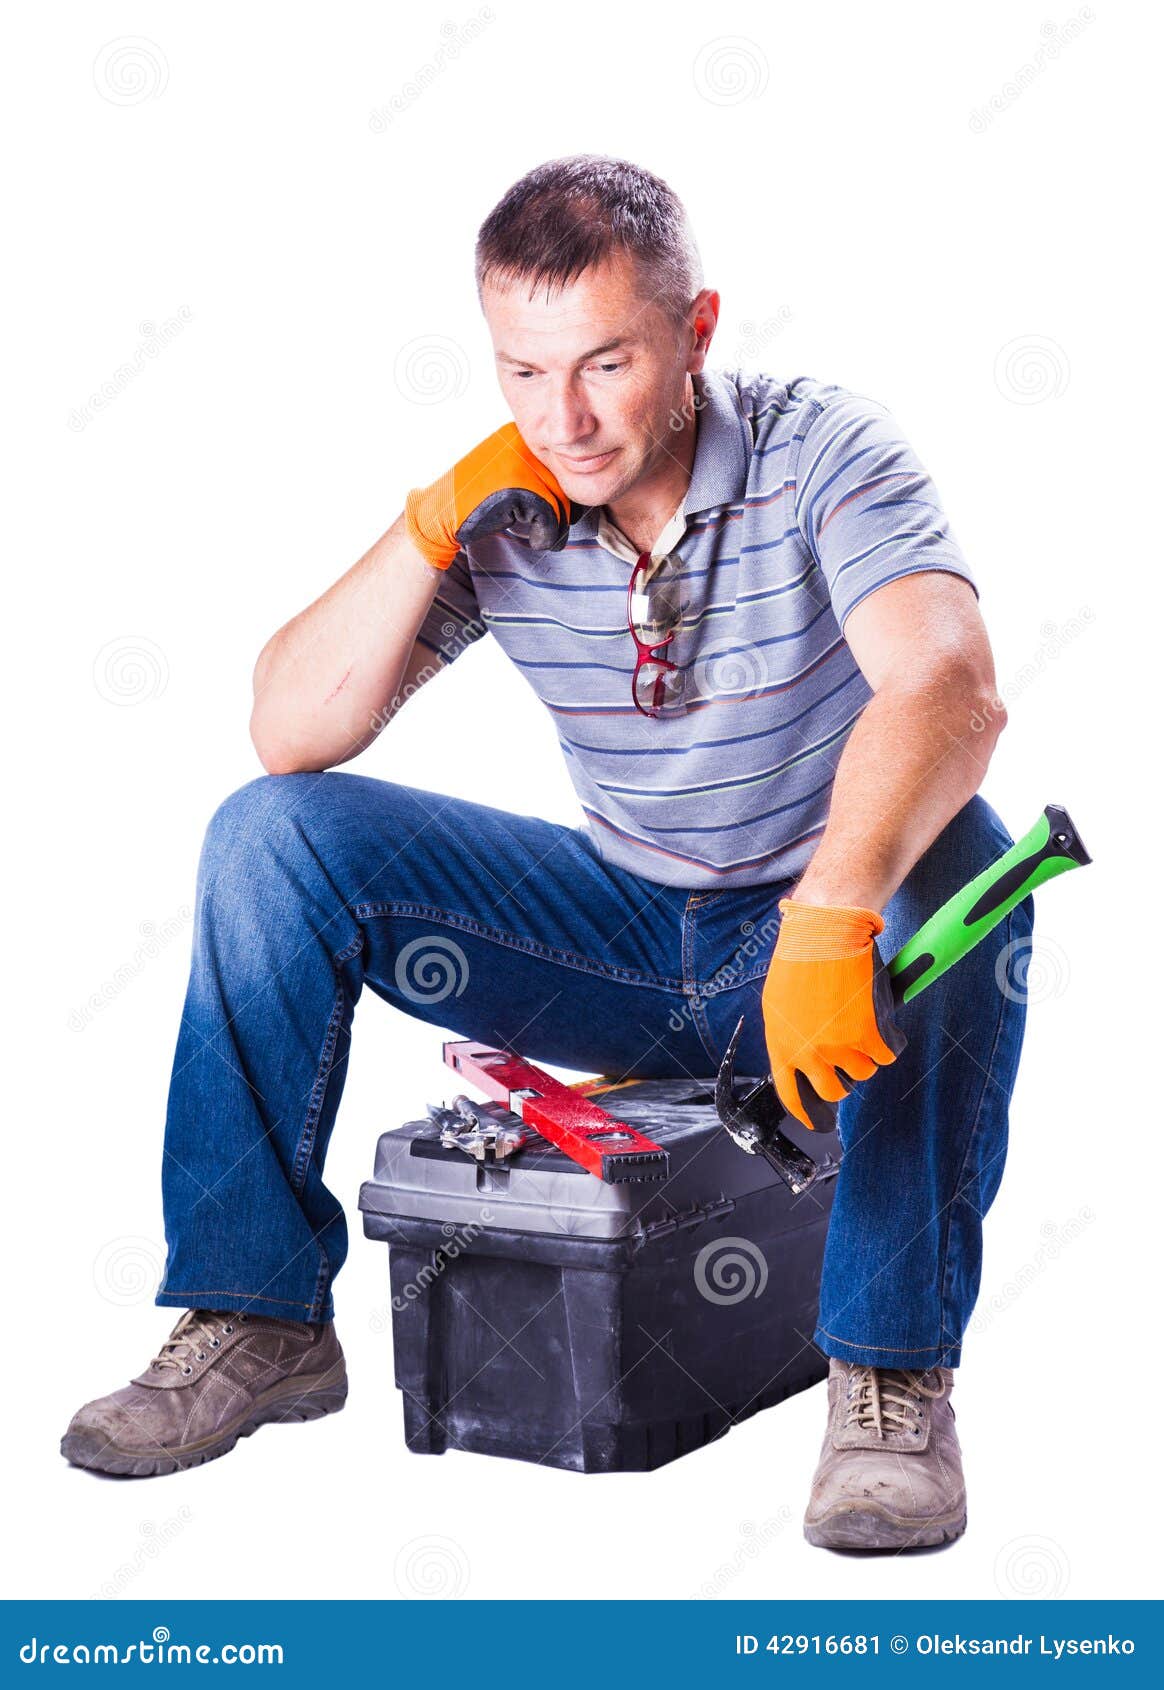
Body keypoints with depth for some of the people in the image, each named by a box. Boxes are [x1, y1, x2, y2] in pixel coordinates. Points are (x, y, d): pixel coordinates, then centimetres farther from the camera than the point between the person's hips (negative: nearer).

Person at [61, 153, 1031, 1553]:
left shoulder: (818, 453, -18)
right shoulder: (503, 516, -7)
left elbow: (950, 689, -37)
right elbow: (292, 736, -11)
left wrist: (829, 924, -54)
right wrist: (433, 519, -22)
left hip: (821, 947, -3)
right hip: (626, 942, 4)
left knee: (951, 856, -37)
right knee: (270, 833, -11)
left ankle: (894, 1374, -28)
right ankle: (260, 1320, -5)